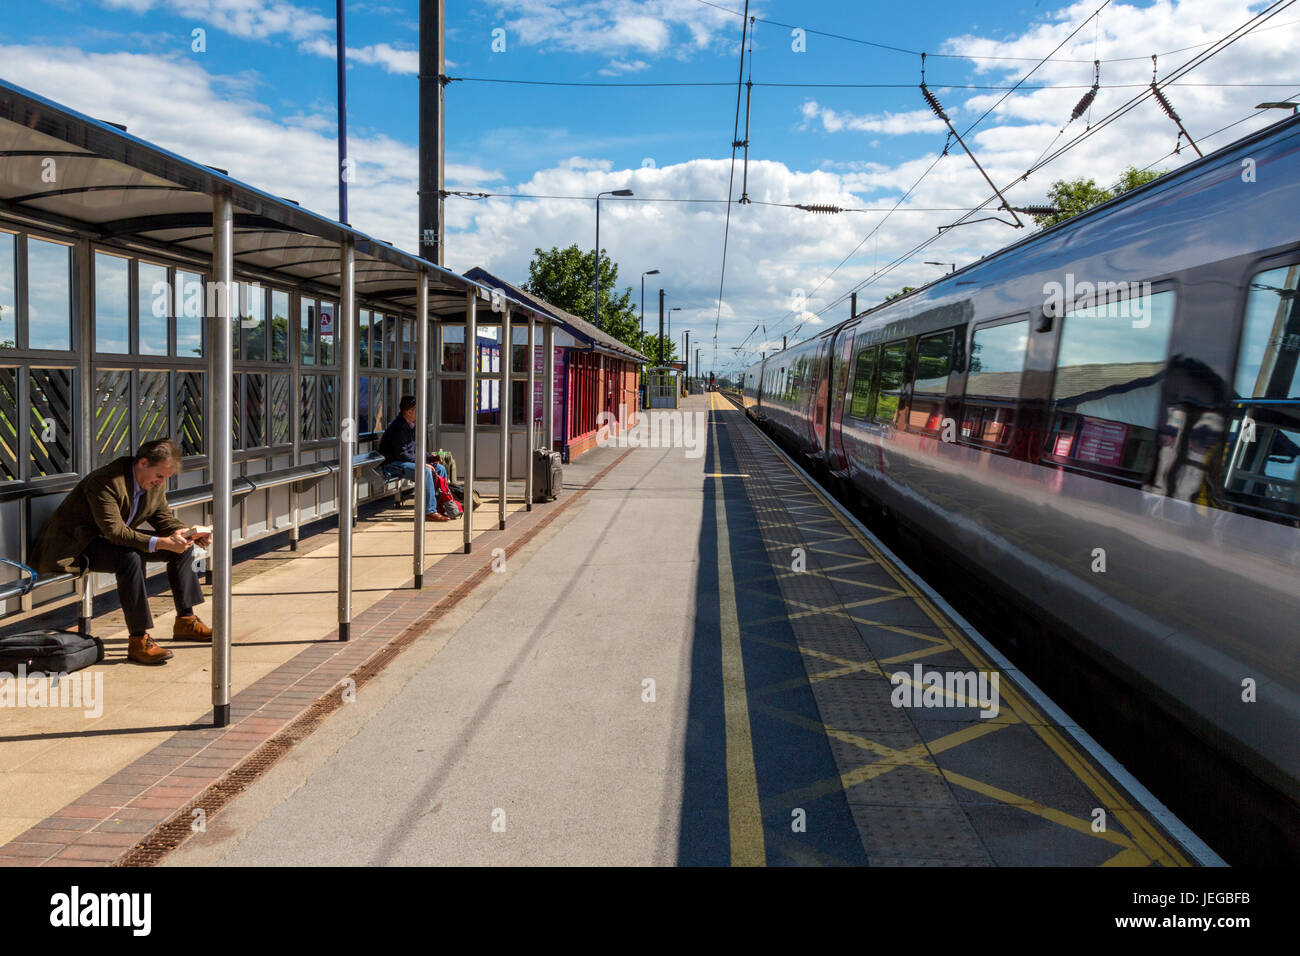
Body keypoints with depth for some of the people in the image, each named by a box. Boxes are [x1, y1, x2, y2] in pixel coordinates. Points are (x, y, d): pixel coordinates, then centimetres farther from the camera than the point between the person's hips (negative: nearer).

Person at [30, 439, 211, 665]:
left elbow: (163, 518, 6)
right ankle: (138, 640, -34)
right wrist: (162, 543, -43)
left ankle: (185, 621, 7)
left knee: (180, 547, 0)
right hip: (75, 544, -9)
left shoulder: (156, 482, -3)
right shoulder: (105, 481, -29)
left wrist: (191, 534, -14)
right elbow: (115, 532, -35)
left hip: (116, 537, 9)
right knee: (130, 558, -37)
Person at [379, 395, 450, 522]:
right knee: (425, 471, -30)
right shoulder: (398, 427, -20)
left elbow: (416, 448, 21)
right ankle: (430, 511, -27)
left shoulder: (412, 425, 11)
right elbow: (401, 454, -23)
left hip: (408, 461, 10)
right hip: (393, 464, -10)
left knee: (440, 468, 1)